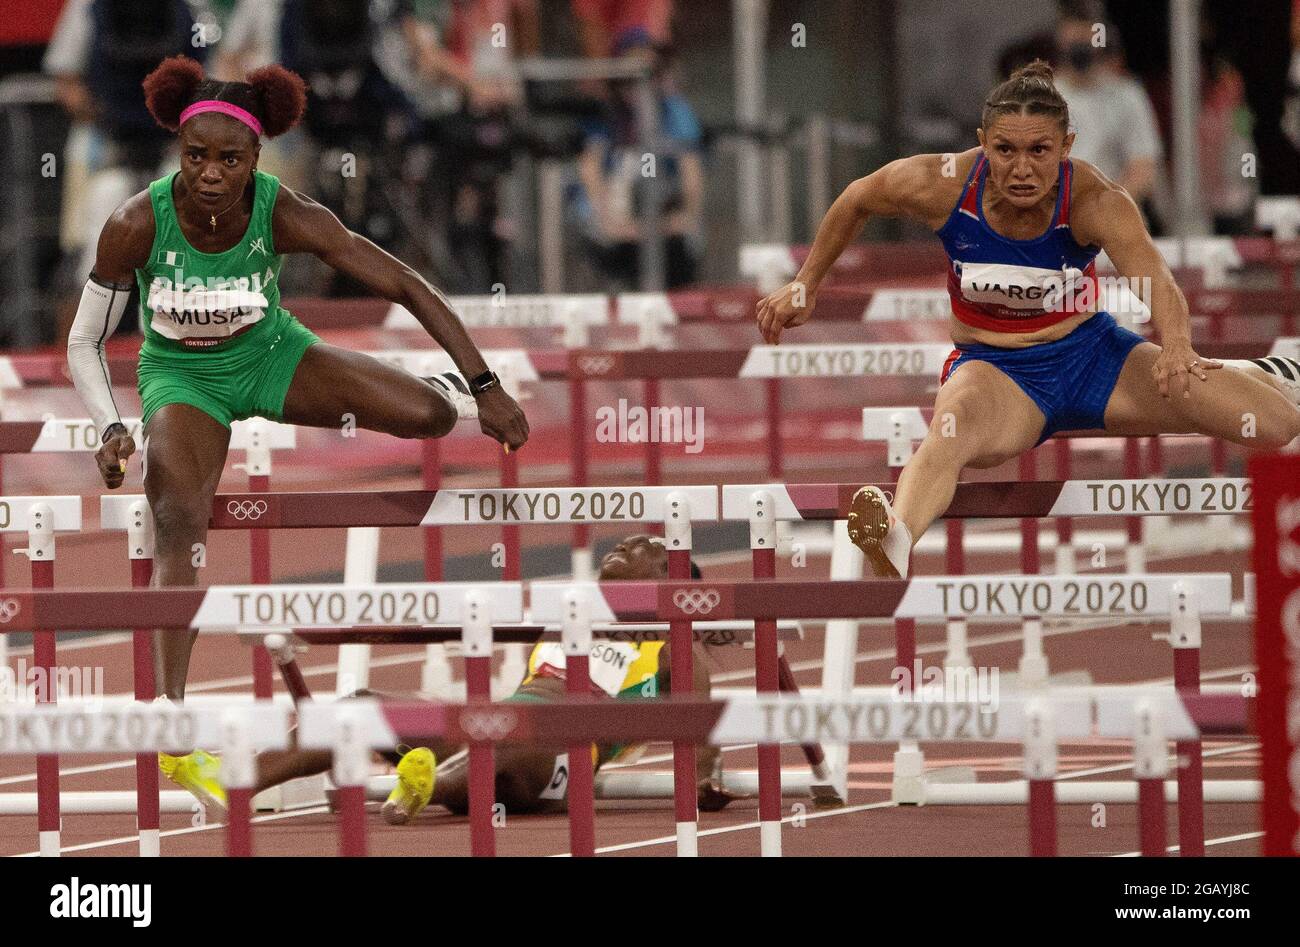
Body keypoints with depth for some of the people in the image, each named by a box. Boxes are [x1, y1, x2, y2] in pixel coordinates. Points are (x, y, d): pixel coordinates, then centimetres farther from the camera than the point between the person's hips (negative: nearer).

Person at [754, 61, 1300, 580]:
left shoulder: (1095, 200, -23)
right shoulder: (942, 184, -19)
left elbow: (1152, 275, -42)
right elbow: (856, 202, 3)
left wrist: (1176, 344, -62)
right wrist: (806, 286, 9)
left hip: (1091, 353, 1)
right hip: (993, 366, -1)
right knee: (950, 432, -42)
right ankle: (895, 542, -74)